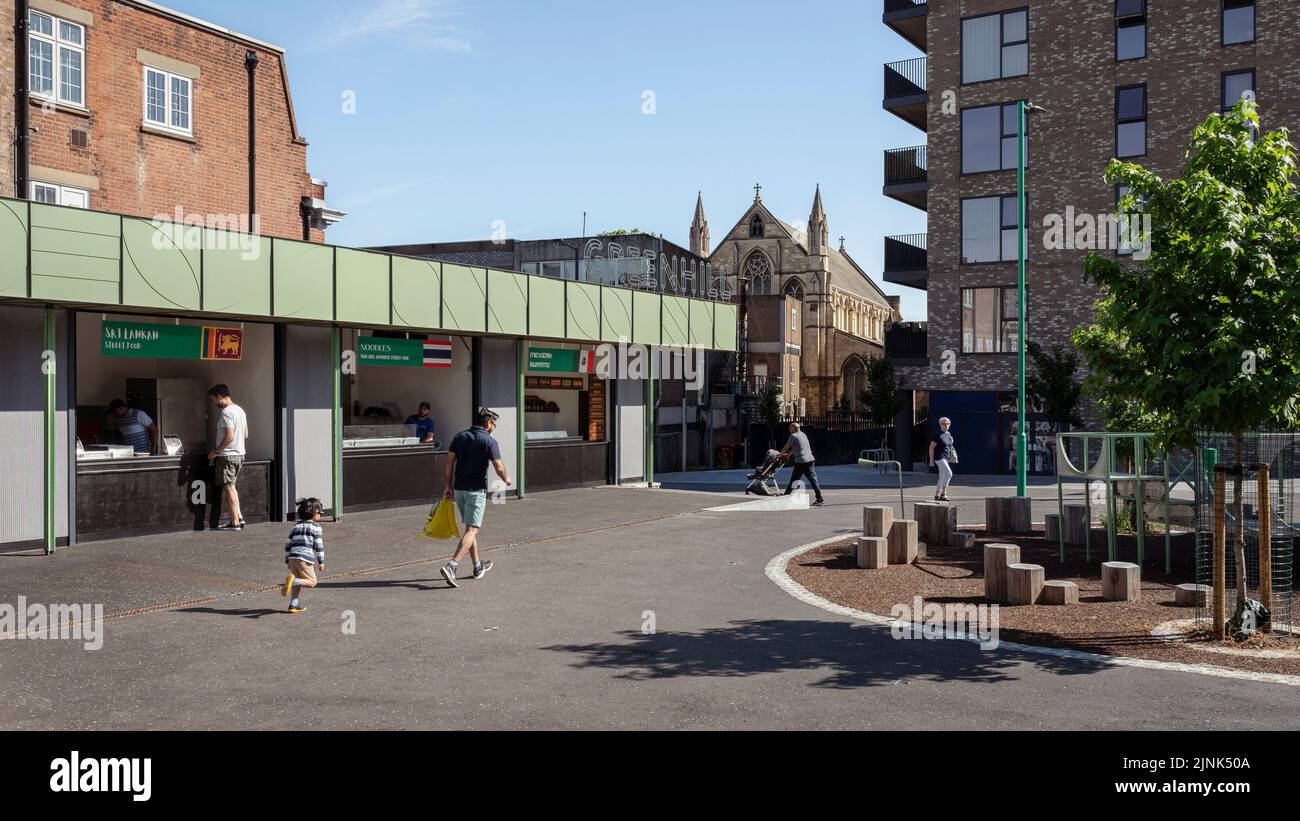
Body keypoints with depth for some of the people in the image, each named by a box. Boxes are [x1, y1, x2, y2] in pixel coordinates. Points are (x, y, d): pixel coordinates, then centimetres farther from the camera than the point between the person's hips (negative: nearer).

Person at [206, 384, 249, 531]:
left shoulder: (226, 412, -17)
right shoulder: (240, 410, 12)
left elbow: (229, 437, -24)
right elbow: (245, 435, 17)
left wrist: (215, 452, -14)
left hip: (227, 455, -9)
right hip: (239, 454, 9)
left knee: (229, 488, -2)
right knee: (231, 487, 18)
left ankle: (235, 522, 0)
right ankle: (239, 517, 17)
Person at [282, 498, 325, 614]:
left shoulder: (296, 526, 20)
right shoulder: (316, 527, 1)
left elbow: (288, 545, 18)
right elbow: (319, 546, -4)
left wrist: (287, 561, 25)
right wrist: (321, 562, 1)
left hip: (292, 558, 7)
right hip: (305, 559, -7)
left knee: (299, 583, 21)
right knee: (312, 582, 2)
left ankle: (294, 605, 13)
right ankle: (293, 580, -23)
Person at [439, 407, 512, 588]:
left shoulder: (460, 437, 8)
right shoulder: (489, 441, -9)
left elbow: (449, 462, 7)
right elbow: (499, 468, -14)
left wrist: (449, 487, 12)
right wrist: (506, 479, 7)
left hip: (458, 489, 7)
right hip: (476, 490, -6)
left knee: (470, 527, 19)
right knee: (471, 530, -8)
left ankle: (478, 567, 28)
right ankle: (451, 566, -23)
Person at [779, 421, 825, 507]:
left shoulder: (793, 436, -2)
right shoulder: (803, 434, 20)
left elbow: (786, 448, 6)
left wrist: (781, 454, 25)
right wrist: (789, 454, 42)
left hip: (801, 462, -6)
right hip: (810, 460, 6)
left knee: (793, 481, 3)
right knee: (813, 480, 0)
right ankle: (820, 499, -7)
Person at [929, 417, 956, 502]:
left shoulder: (948, 435, 12)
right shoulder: (938, 435, -11)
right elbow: (931, 447, -12)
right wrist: (931, 460, -16)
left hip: (946, 458, 9)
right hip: (939, 457, -9)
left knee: (942, 477, 11)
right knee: (949, 473, -21)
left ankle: (937, 495, 20)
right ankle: (943, 494, -19)